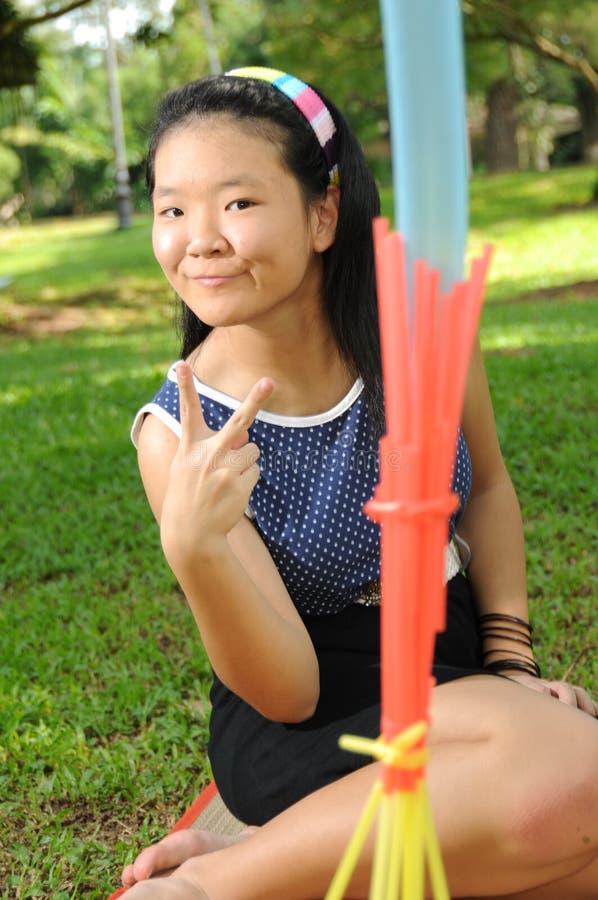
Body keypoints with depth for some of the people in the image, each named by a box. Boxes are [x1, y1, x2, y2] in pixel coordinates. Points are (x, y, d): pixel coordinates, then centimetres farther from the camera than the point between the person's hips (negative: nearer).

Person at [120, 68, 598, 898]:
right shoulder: (180, 431, -16)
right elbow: (287, 692, -17)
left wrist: (510, 662, -1)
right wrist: (192, 549, -34)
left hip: (460, 677, 5)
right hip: (301, 726, -5)